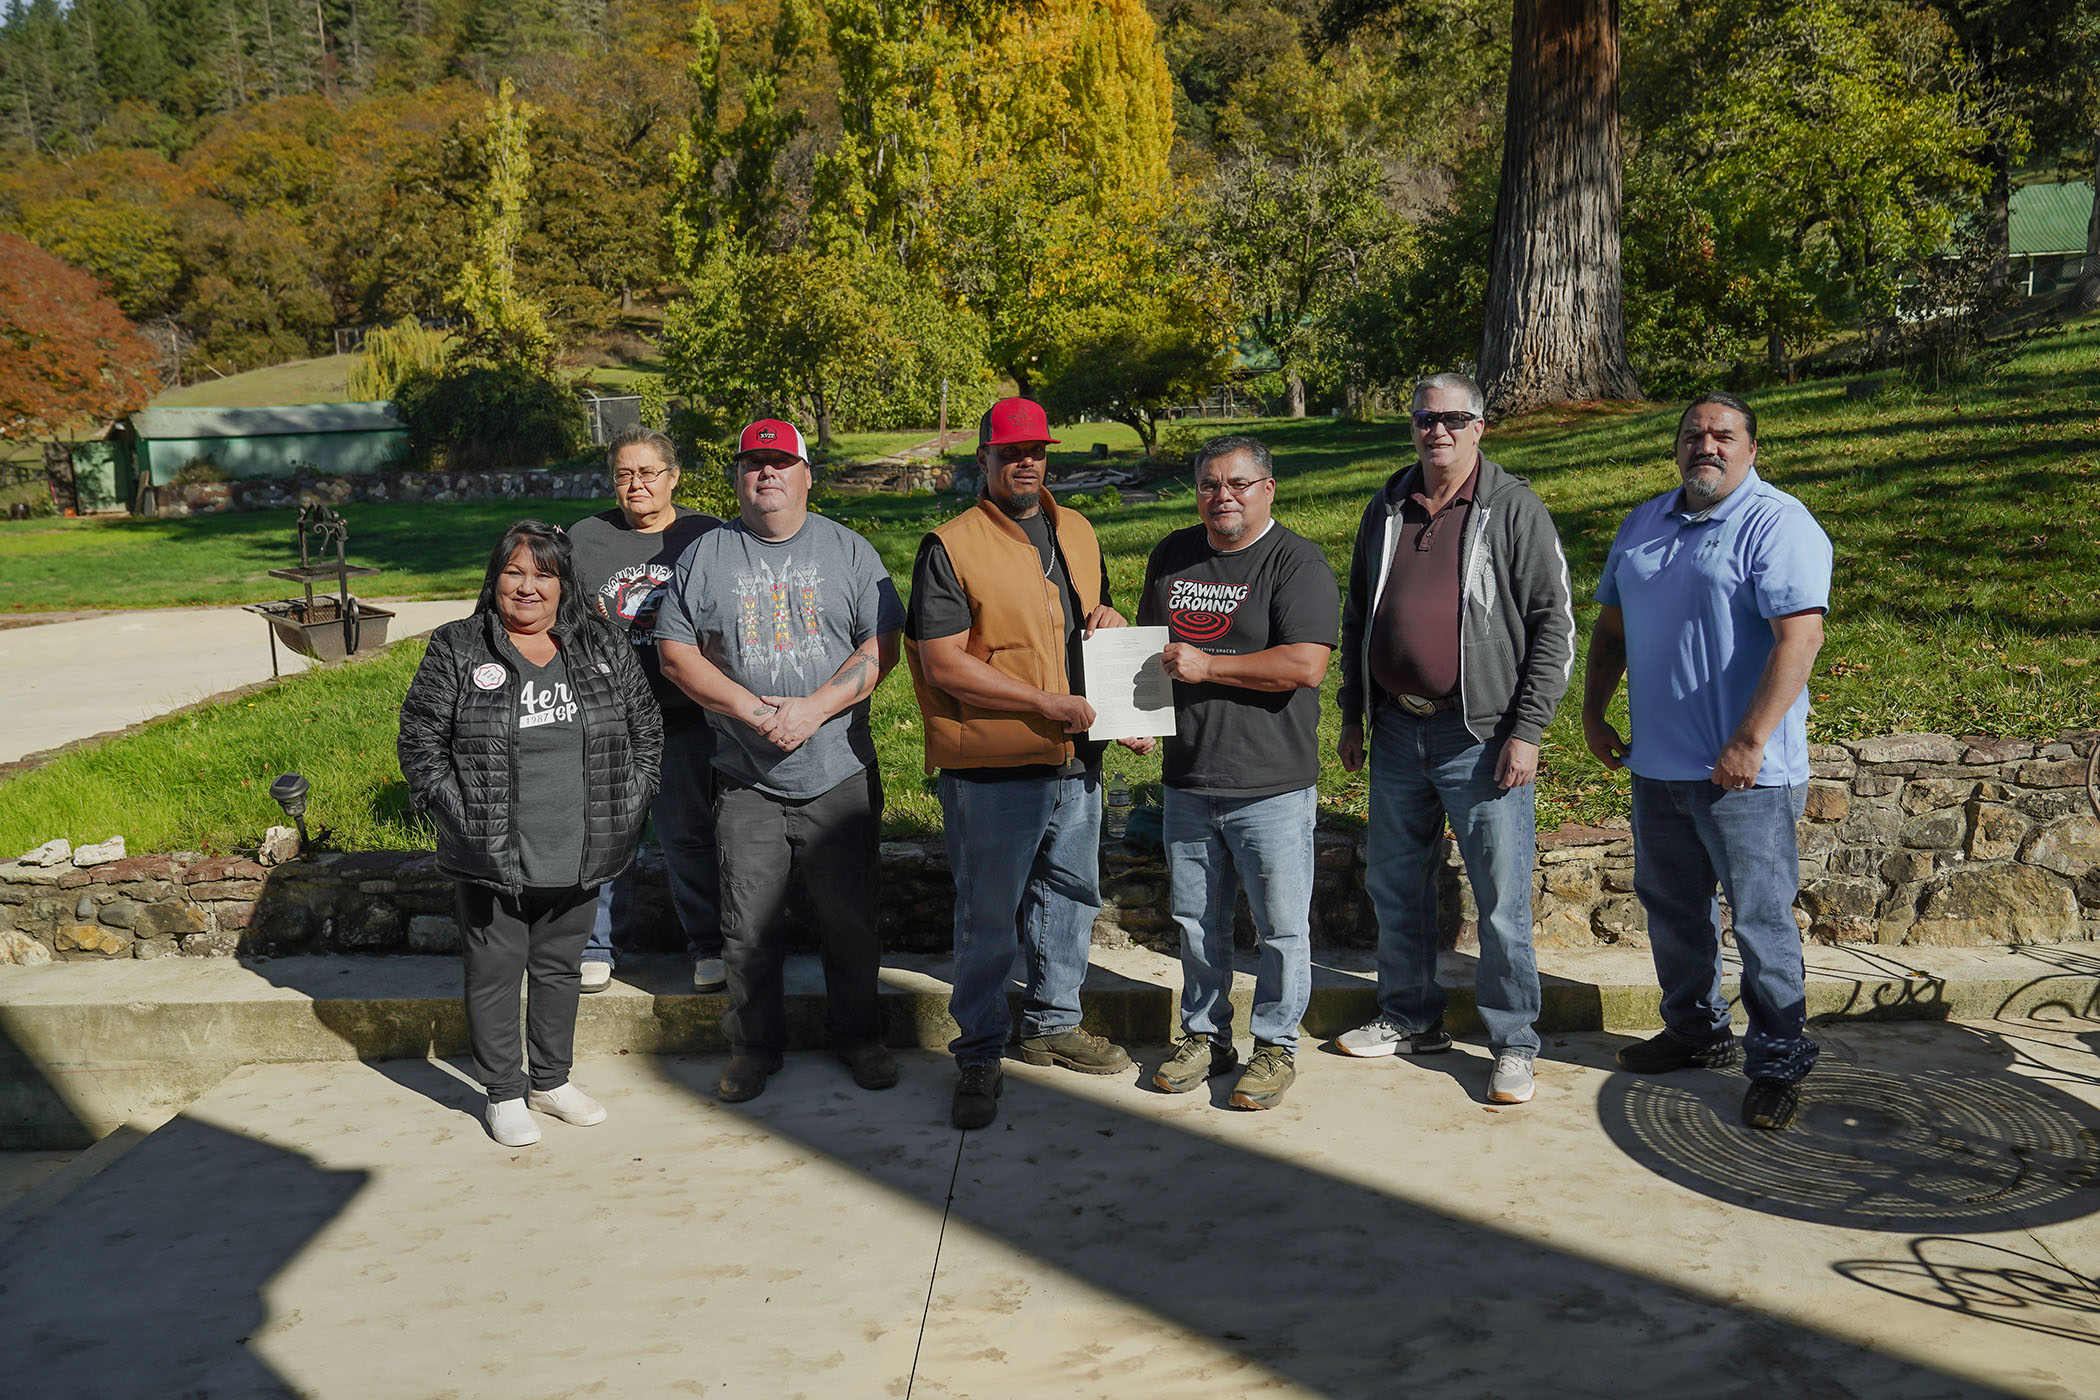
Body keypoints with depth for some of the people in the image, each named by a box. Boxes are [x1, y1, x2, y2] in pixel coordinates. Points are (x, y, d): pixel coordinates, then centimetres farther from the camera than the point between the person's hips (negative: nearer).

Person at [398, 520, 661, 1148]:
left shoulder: (606, 649, 5)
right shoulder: (456, 651, -4)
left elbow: (646, 728, 12)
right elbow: (419, 741, -3)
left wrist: (630, 803, 4)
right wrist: (456, 814, -10)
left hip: (577, 858, 3)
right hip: (490, 860, -3)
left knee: (560, 967, 16)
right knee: (495, 972, 7)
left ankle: (552, 1081, 32)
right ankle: (503, 1095, 22)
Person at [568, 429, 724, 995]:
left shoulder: (706, 536, 3)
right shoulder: (584, 538, 7)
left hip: (684, 717, -1)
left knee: (686, 833, 4)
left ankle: (708, 945, 18)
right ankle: (597, 945, 21)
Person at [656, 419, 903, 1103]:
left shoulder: (847, 550, 4)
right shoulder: (705, 556, 6)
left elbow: (883, 644, -3)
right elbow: (676, 652, 2)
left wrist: (813, 709, -15)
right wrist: (750, 708, -12)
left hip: (839, 774, 0)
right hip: (746, 782, 1)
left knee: (850, 917, 7)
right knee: (750, 926, 6)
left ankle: (860, 1037, 25)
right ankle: (755, 1046, 23)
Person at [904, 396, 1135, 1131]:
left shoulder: (1077, 532, 12)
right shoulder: (950, 547, -10)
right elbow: (942, 662, -16)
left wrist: (1110, 619, 2)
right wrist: (1047, 703, -18)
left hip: (1075, 763, 7)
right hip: (992, 772, -7)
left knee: (1070, 897, 18)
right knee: (987, 919, 2)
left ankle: (1052, 1024, 37)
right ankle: (978, 1056, 17)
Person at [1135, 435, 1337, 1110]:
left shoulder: (1296, 561, -9)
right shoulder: (1172, 555, 11)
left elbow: (1305, 665, -20)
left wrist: (1206, 666, -19)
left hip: (1272, 785, -5)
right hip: (1188, 780, 6)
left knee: (1281, 927, 5)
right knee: (1197, 920, 15)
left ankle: (1275, 1047, 20)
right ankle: (1205, 1037, 30)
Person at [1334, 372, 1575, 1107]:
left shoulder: (1514, 509, -5)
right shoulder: (1387, 509, 11)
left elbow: (1554, 625, -7)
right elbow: (1356, 618, 18)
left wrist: (1527, 730, -12)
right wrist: (1352, 715, 15)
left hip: (1481, 735, -5)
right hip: (1397, 729, 6)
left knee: (1502, 899, 0)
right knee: (1395, 884, 15)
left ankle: (1513, 1044, 14)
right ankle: (1410, 1018, 31)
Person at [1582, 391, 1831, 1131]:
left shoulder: (1777, 524, -10)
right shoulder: (1644, 524, 13)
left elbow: (1799, 637, -20)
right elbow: (1611, 625, 20)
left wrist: (1749, 743, -24)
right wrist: (1593, 711, 11)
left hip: (1743, 769, -7)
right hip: (1657, 763, 7)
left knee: (1761, 920, -1)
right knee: (1671, 904, 18)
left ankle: (1779, 1062, 12)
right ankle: (1696, 1030, 35)